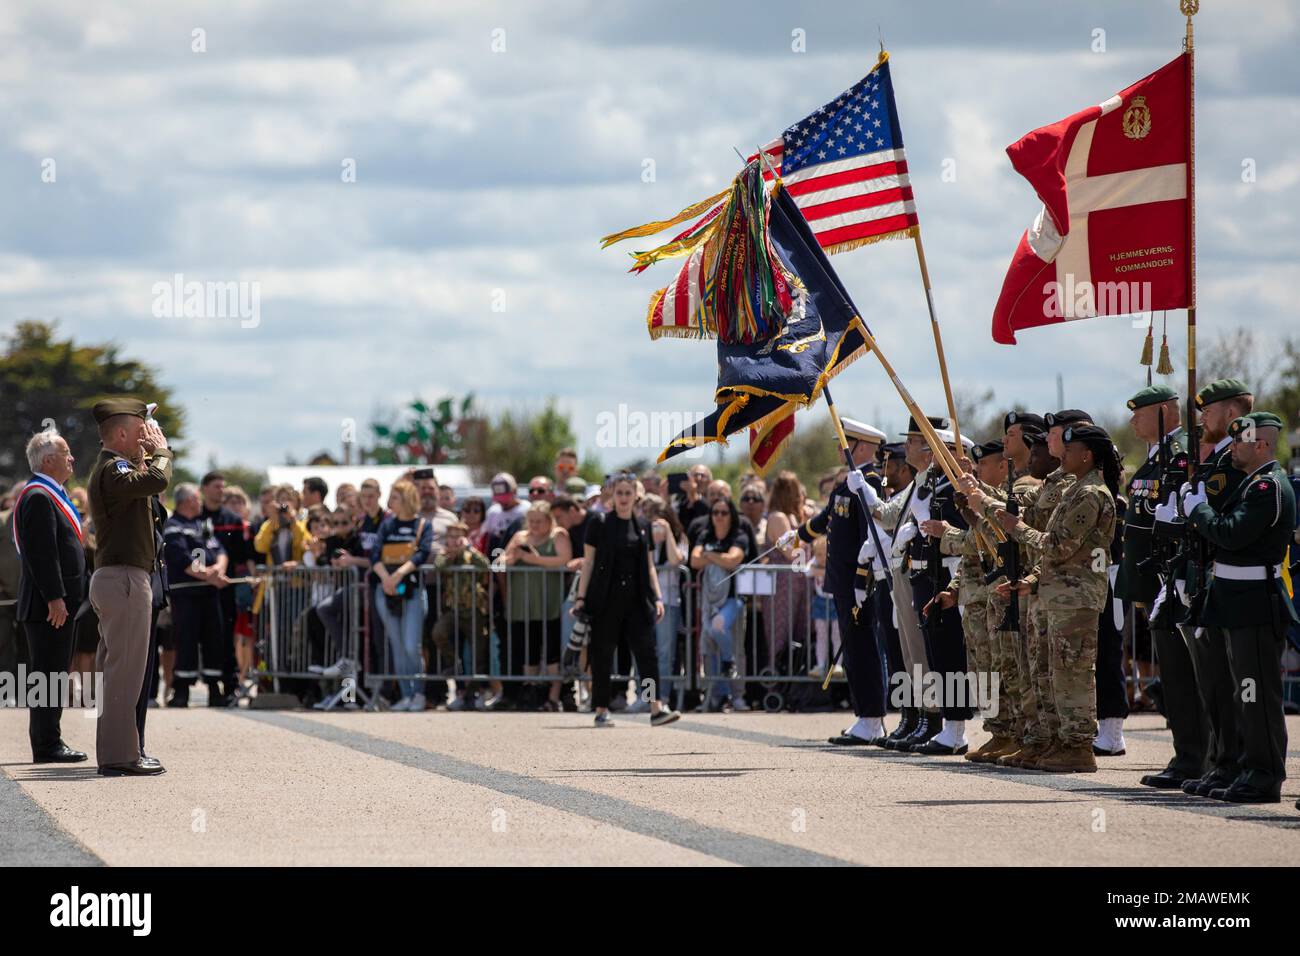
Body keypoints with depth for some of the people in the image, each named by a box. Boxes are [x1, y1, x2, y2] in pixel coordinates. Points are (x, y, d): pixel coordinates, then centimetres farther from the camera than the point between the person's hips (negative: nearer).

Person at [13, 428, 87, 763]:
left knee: (54, 673, 13)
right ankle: (46, 746, -6)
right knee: (48, 673, -8)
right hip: (49, 605, -11)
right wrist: (54, 598, -24)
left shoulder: (51, 495, 19)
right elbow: (41, 552, -22)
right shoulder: (38, 497, -15)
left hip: (59, 603, 11)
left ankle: (48, 741, 17)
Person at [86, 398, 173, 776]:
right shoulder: (112, 469, -15)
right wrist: (160, 450, -13)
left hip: (111, 580, 11)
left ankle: (113, 750, 18)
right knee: (125, 669, -10)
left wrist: (144, 457, 20)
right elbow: (157, 480, -31)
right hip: (124, 579, -11)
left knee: (114, 669, 13)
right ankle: (120, 755, -11)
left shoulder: (112, 469, 18)